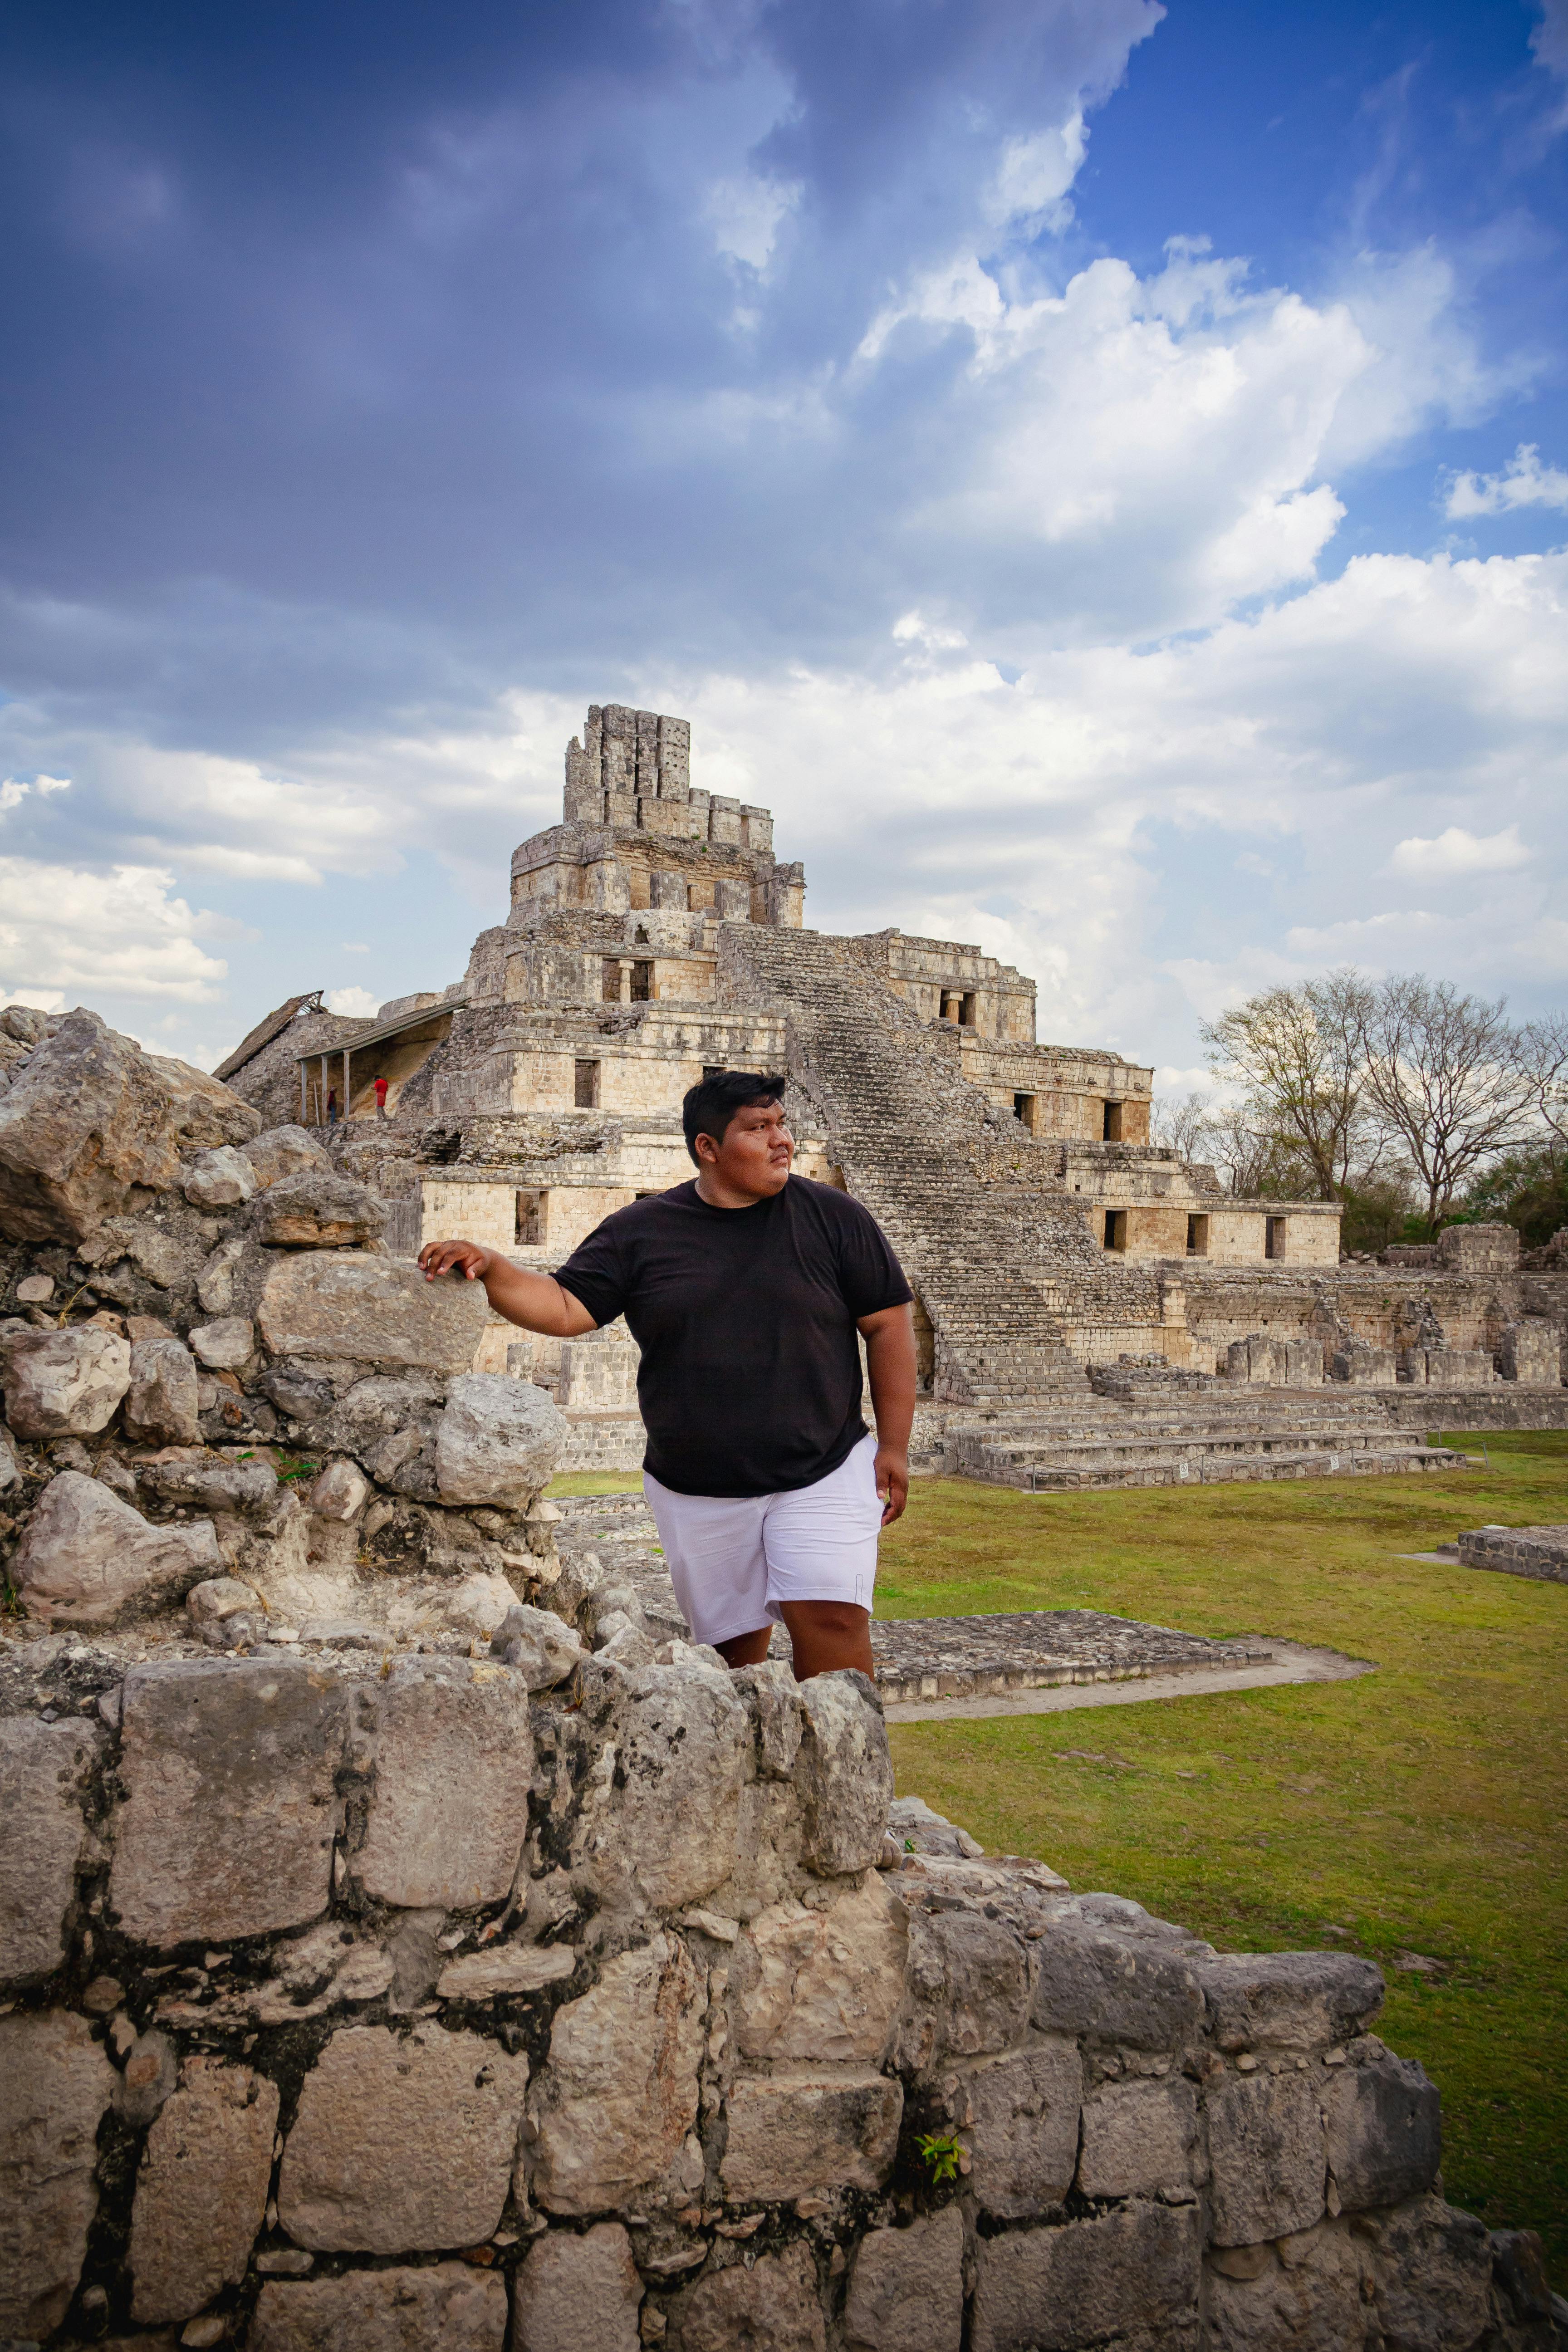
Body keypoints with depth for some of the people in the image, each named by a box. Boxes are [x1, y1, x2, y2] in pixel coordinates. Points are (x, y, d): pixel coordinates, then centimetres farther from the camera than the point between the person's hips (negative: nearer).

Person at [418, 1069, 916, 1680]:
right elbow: (563, 1309, -2)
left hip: (822, 1473, -2)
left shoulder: (832, 1217, -2)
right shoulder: (640, 1233, 1)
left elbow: (888, 1326, 1)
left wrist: (894, 1447, -2)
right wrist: (491, 1269, -21)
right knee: (733, 1642, 12)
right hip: (695, 1491, 2)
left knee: (831, 1620, -15)